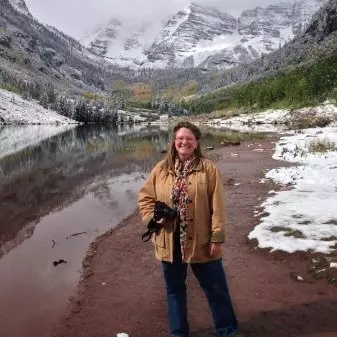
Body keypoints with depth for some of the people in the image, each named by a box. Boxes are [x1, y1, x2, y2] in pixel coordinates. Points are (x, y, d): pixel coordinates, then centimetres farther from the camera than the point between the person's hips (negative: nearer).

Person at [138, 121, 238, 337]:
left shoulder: (208, 169, -7)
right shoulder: (161, 169, 2)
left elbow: (217, 207, -9)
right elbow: (145, 197, 9)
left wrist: (217, 238, -12)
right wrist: (153, 217, -9)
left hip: (200, 242, -2)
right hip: (170, 242, 3)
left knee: (216, 288, 10)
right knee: (175, 289, 17)